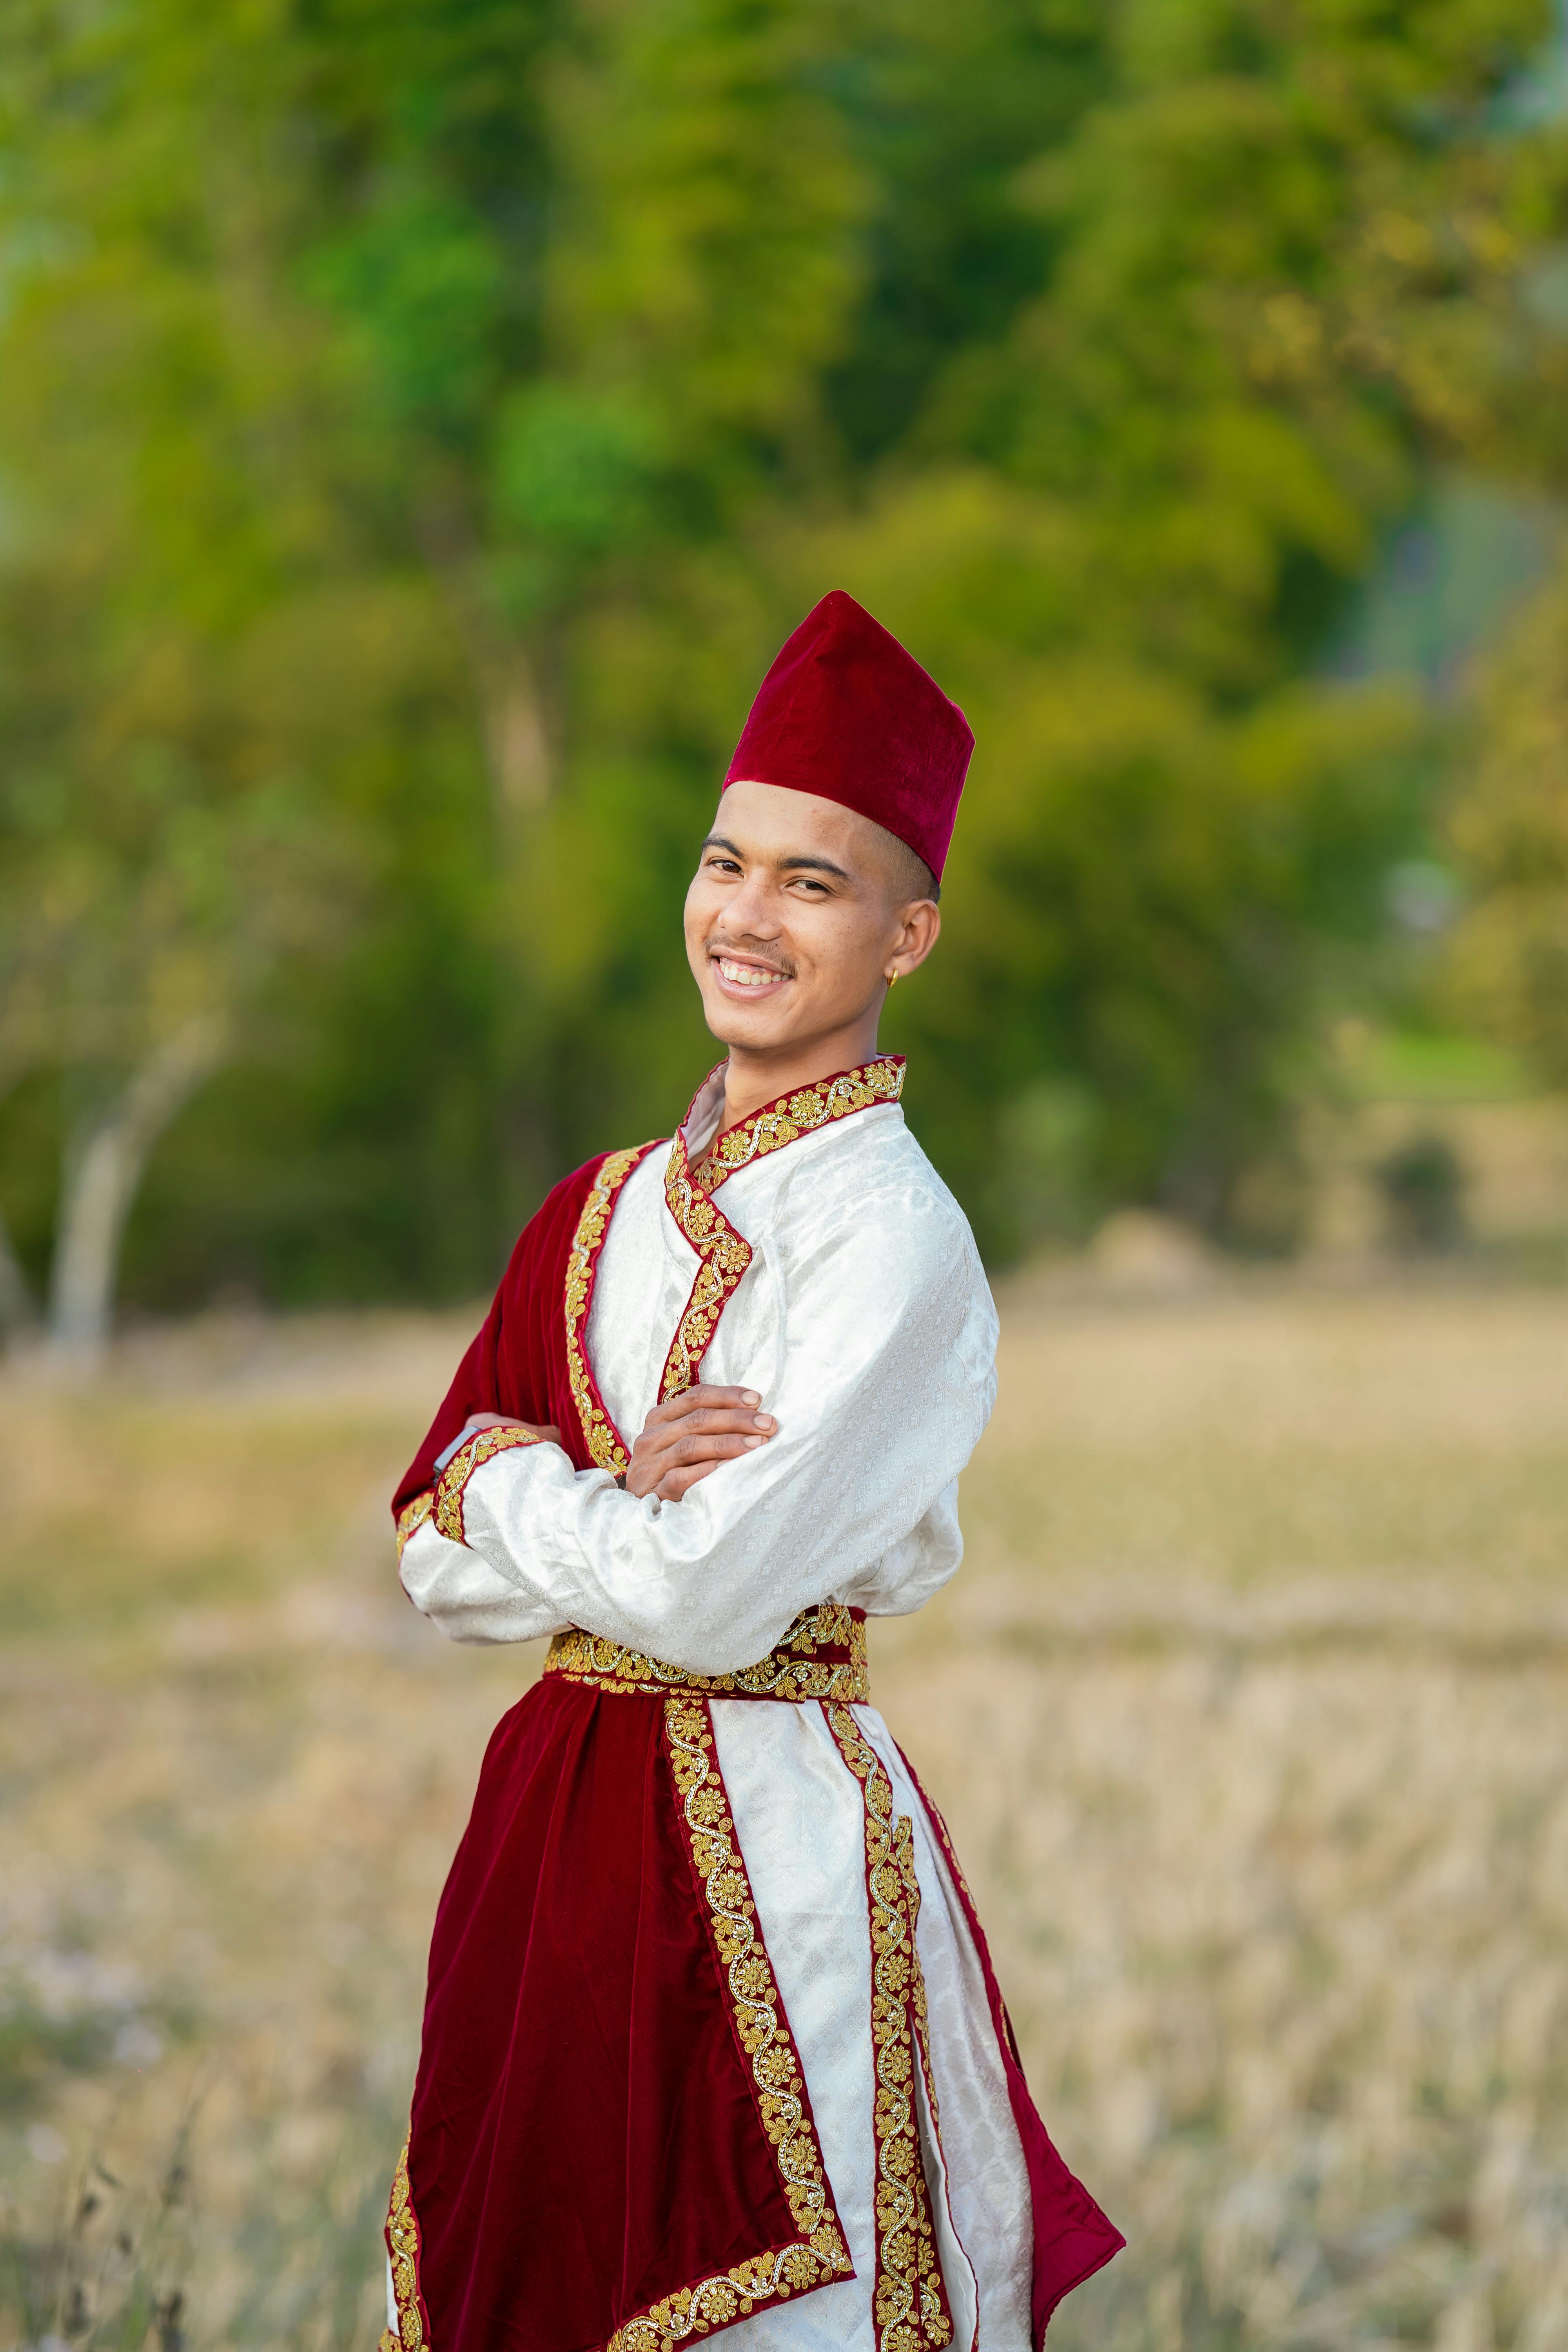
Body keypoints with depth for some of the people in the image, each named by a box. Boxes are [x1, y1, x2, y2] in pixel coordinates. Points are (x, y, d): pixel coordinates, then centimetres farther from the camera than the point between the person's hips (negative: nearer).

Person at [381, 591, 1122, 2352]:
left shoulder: (893, 1239, -13)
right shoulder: (611, 1210, 10)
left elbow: (709, 1599, -20)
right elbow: (437, 1561, 6)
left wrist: (510, 1489, -4)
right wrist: (617, 1501, -12)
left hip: (774, 1843, -7)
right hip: (557, 1815, 7)